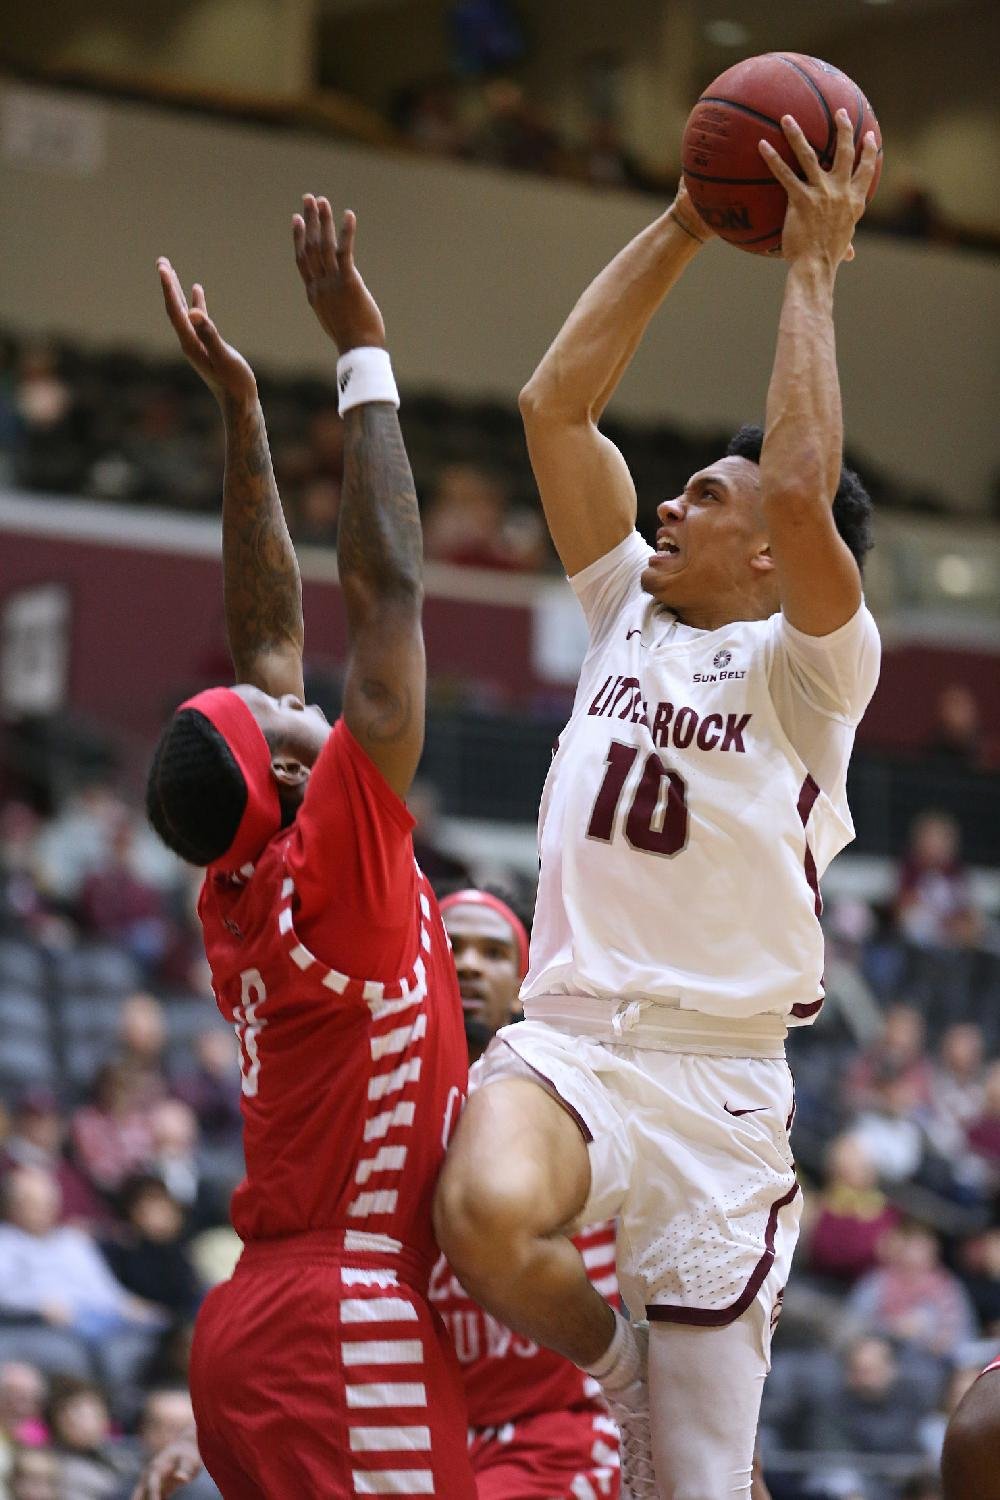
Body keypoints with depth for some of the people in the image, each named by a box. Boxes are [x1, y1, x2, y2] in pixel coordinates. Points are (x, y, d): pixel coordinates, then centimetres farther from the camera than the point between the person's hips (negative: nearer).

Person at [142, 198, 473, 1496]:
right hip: (347, 1330, -9)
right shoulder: (330, 869, -10)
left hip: (259, 1327, 9)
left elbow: (271, 635, 19)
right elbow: (386, 589, -10)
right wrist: (363, 356, -5)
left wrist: (241, 408, 20)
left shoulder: (240, 891, 10)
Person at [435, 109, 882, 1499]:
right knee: (491, 1218, -33)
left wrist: (813, 266, -11)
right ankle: (613, 1360, -2)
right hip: (566, 1035, 3)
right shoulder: (629, 611, 15)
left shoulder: (812, 663, 0)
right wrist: (683, 226, 7)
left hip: (718, 1079, -3)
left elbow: (801, 496, -19)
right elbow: (557, 403, 10)